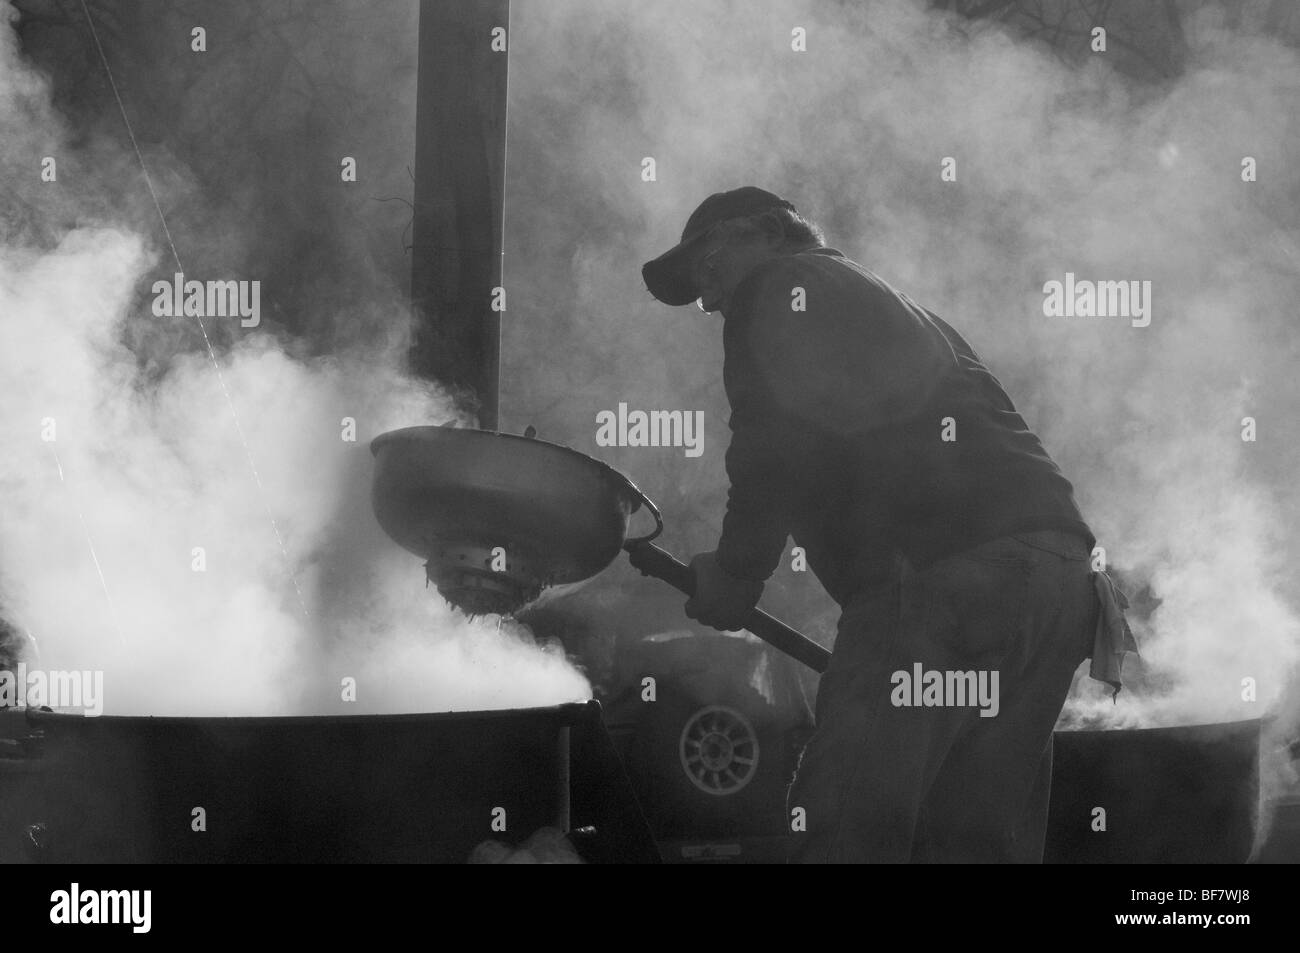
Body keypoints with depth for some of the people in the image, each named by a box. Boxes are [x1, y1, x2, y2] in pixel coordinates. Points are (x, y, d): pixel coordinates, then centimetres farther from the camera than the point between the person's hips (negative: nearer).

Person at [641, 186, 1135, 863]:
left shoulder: (780, 288, 9)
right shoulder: (894, 307, 36)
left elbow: (774, 449, -7)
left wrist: (731, 578, 5)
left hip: (941, 570, -9)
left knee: (846, 831, -12)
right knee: (980, 839, 11)